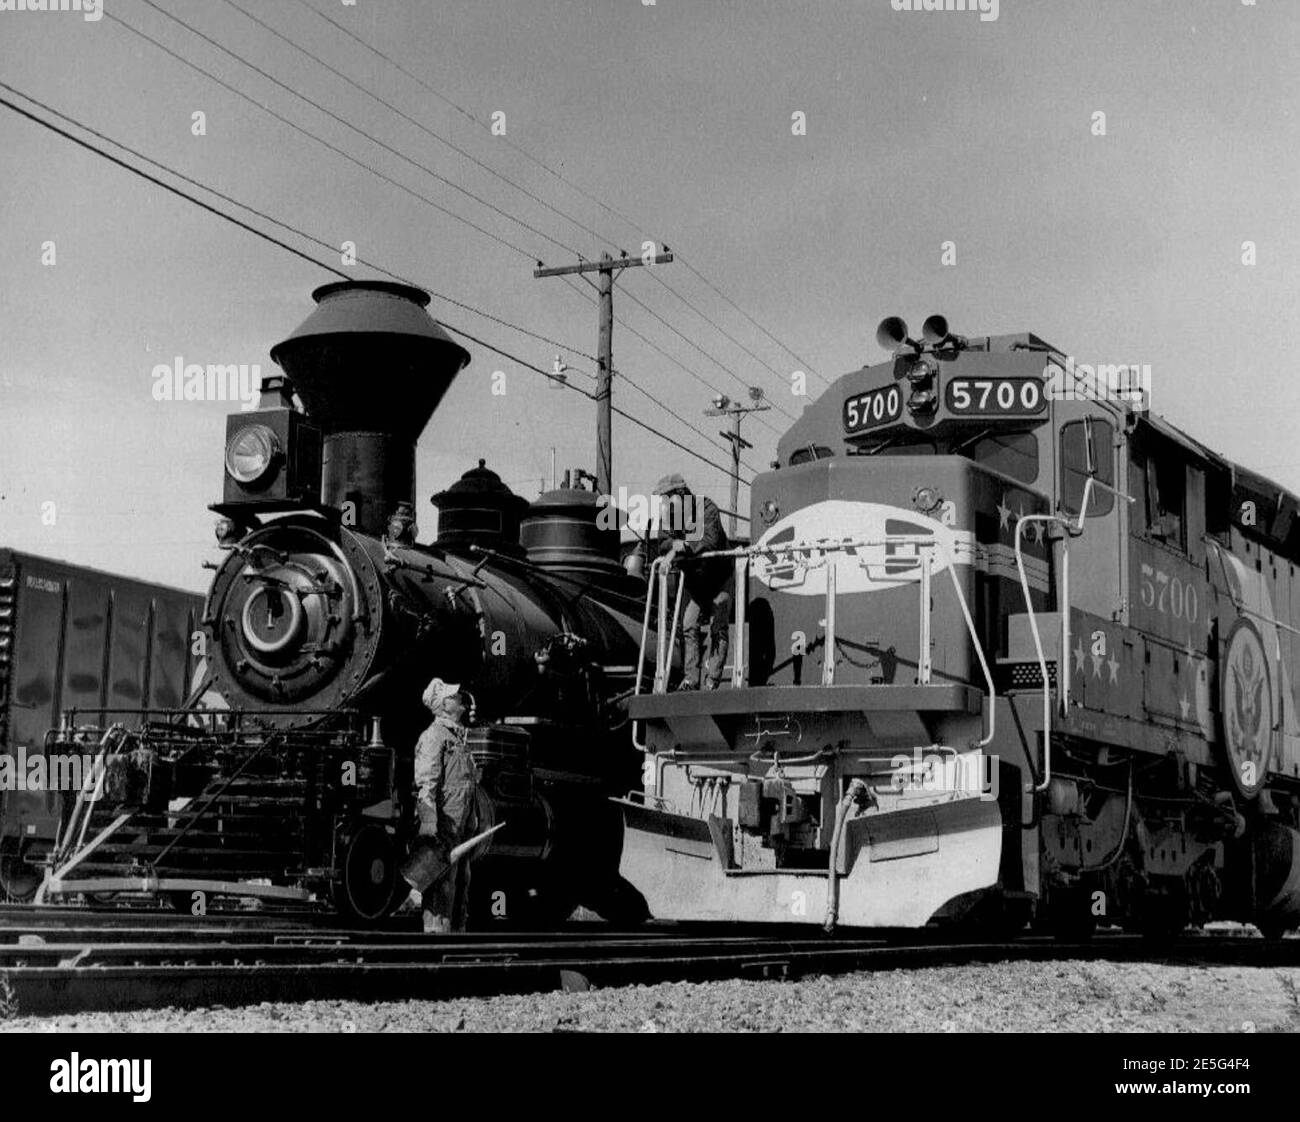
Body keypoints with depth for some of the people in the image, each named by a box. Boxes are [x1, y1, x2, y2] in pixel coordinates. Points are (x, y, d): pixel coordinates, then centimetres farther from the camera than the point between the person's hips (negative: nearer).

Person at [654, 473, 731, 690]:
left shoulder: (707, 509, -19)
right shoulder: (667, 517, -5)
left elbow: (711, 541, -31)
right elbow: (663, 545, -17)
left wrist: (685, 547, -36)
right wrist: (675, 544, -38)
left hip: (719, 578, -5)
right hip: (694, 582, 5)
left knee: (718, 630, -5)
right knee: (689, 628, -4)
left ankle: (712, 680, -4)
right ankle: (690, 679, -3)